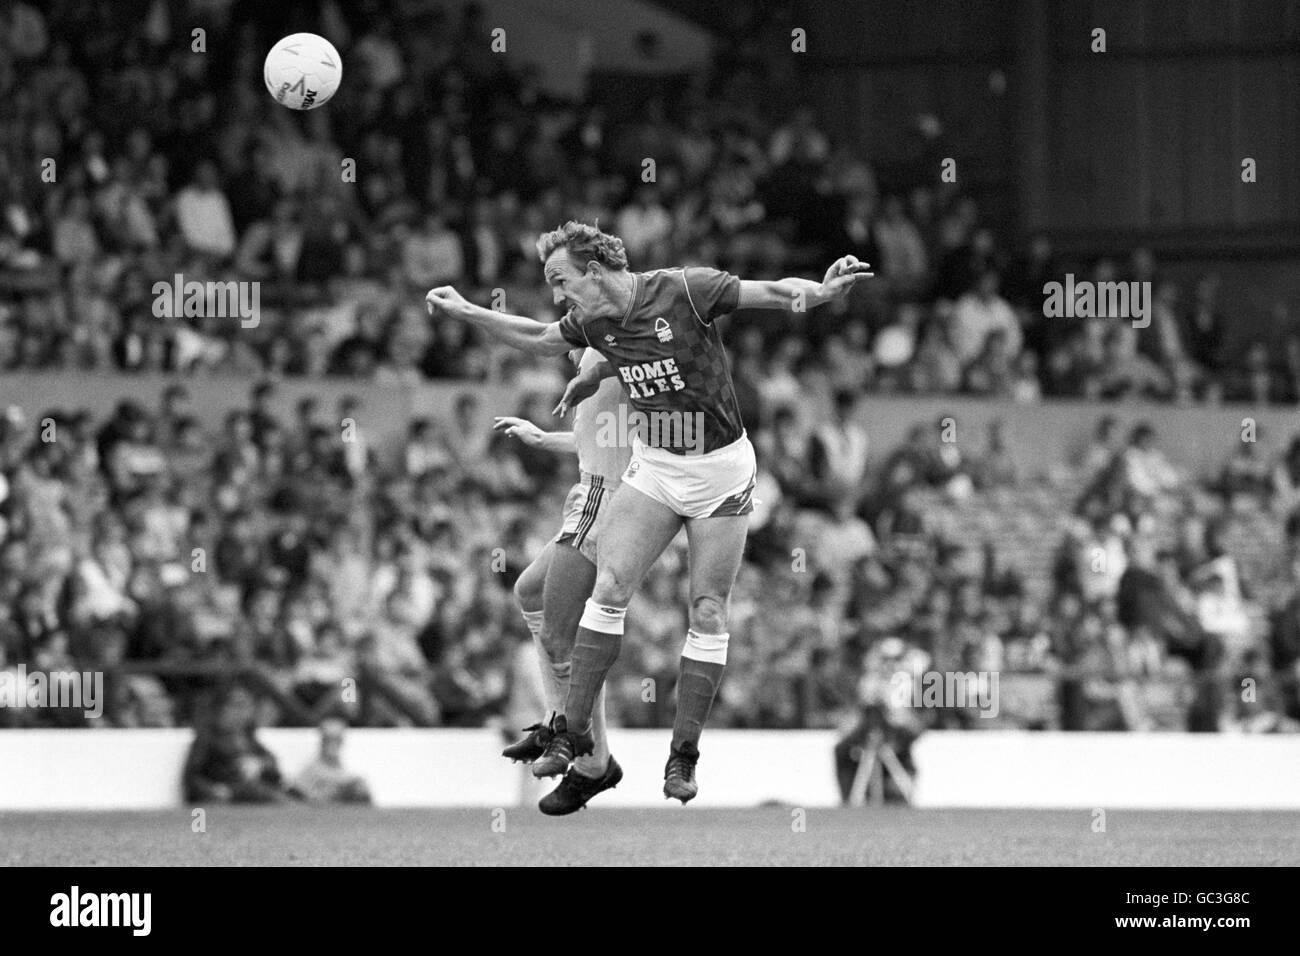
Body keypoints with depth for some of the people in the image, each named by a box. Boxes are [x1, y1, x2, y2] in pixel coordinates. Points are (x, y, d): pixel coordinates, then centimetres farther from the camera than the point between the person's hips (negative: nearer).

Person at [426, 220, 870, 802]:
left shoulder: (685, 291, -20)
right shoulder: (594, 324, -3)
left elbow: (771, 293, -18)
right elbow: (537, 338, 17)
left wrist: (821, 292, -37)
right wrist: (465, 313, 13)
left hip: (720, 470, -4)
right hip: (653, 465, 4)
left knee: (708, 613, -2)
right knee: (609, 585, -10)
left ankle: (684, 756, 4)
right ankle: (573, 732, -4)